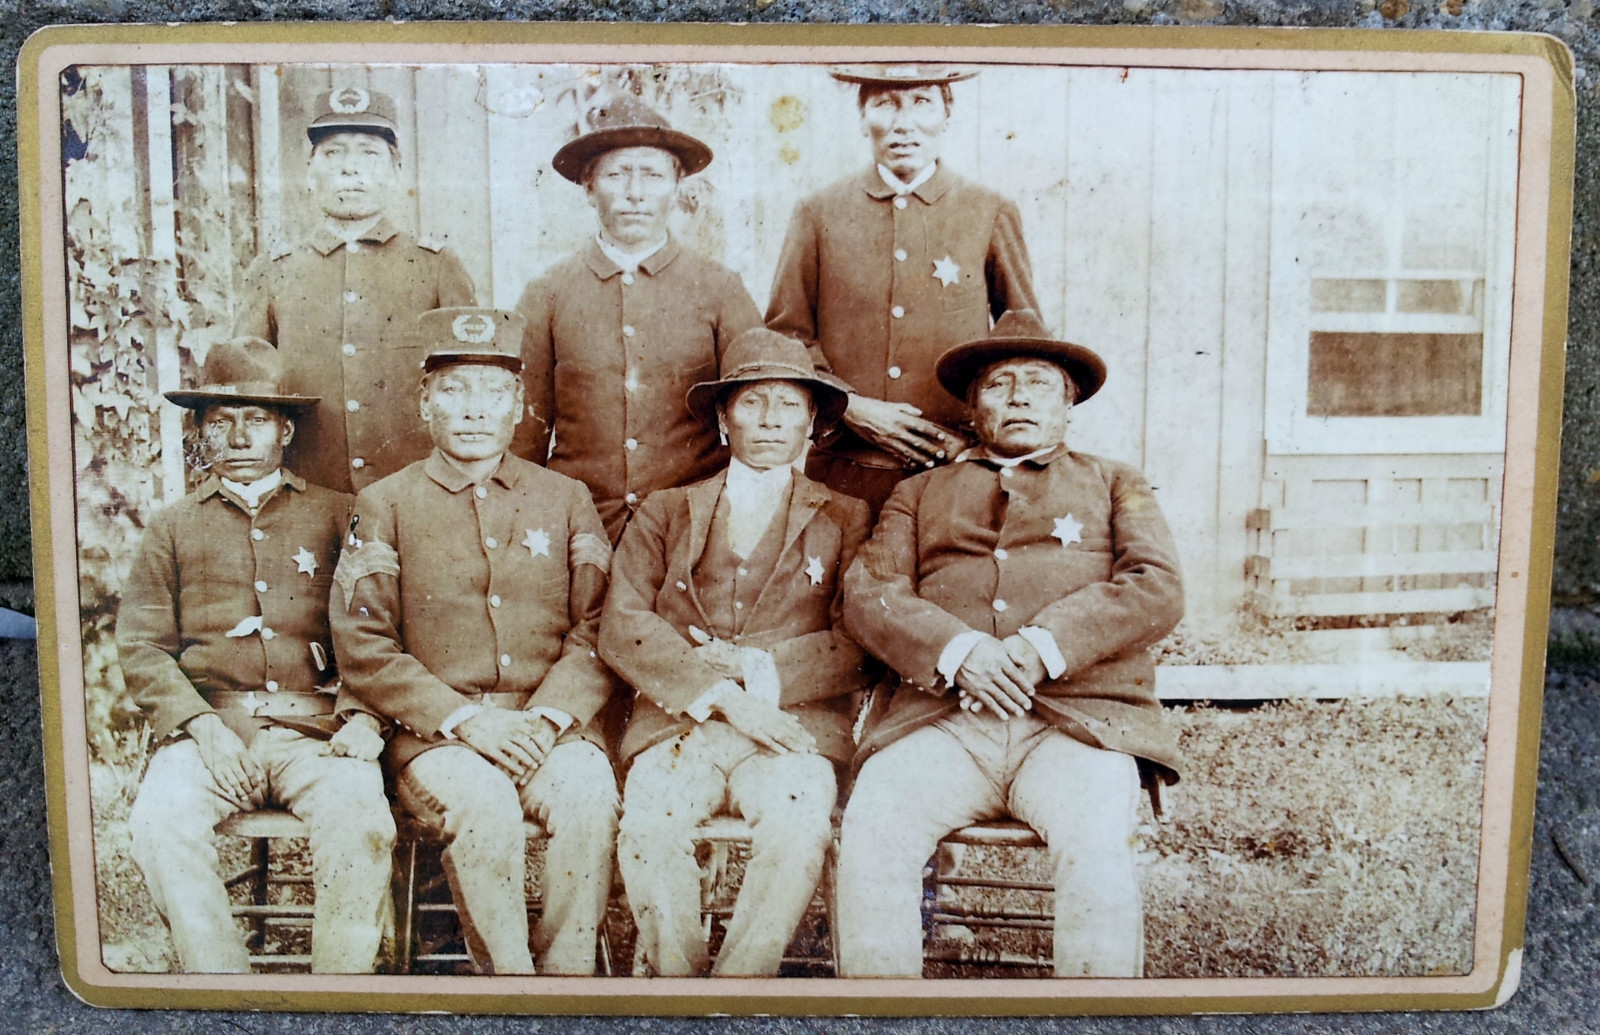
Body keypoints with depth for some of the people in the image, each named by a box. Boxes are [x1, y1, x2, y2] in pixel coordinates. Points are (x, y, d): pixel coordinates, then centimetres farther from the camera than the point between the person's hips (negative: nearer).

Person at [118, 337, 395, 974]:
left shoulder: (337, 515, 16)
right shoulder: (174, 527, 19)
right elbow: (140, 646, 10)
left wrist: (367, 718, -9)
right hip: (207, 727, 2)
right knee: (159, 820, -29)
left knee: (361, 819, -30)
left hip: (318, 730, -1)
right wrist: (205, 727, -7)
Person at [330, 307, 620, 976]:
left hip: (552, 726, 1)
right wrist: (464, 718, -12)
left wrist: (547, 715, -12)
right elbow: (362, 649, 0)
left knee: (588, 792, -29)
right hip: (434, 733, -1)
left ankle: (569, 976, -13)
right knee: (482, 802, -32)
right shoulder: (385, 505, 8)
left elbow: (597, 630, 6)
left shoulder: (565, 499, 13)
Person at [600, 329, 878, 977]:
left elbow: (861, 649, 4)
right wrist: (718, 692, -10)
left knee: (799, 826, -32)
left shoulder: (845, 521, 17)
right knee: (649, 825, -29)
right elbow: (621, 629, 4)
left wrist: (755, 670, -7)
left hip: (793, 727, 0)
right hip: (680, 723, 1)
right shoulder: (664, 513, 19)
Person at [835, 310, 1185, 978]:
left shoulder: (1114, 485, 24)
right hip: (943, 721, 1)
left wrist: (1043, 645, -11)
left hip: (1079, 721, 0)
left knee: (1095, 842, -31)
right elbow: (867, 593, 9)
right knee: (870, 829, -27)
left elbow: (1157, 591, 6)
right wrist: (958, 651, -12)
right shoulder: (921, 492, 25)